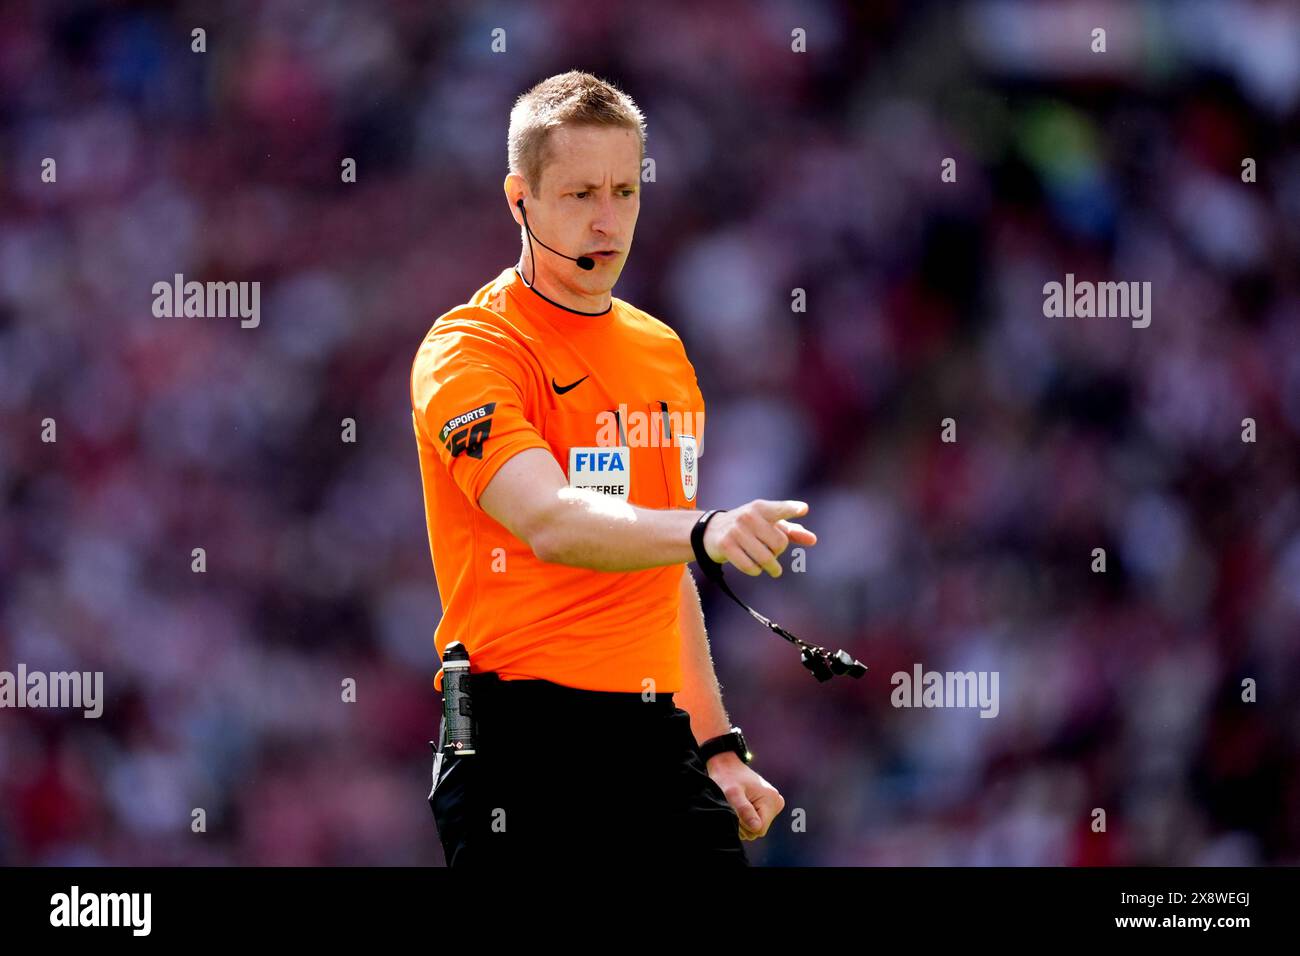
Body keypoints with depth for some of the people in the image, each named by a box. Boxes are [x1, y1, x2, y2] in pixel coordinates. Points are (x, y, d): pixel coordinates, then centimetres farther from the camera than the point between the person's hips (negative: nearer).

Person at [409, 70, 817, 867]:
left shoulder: (664, 353, 16)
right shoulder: (467, 352, -8)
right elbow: (550, 523, -26)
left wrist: (717, 747, 17)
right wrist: (703, 530, -42)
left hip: (658, 742, 6)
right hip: (525, 751, -6)